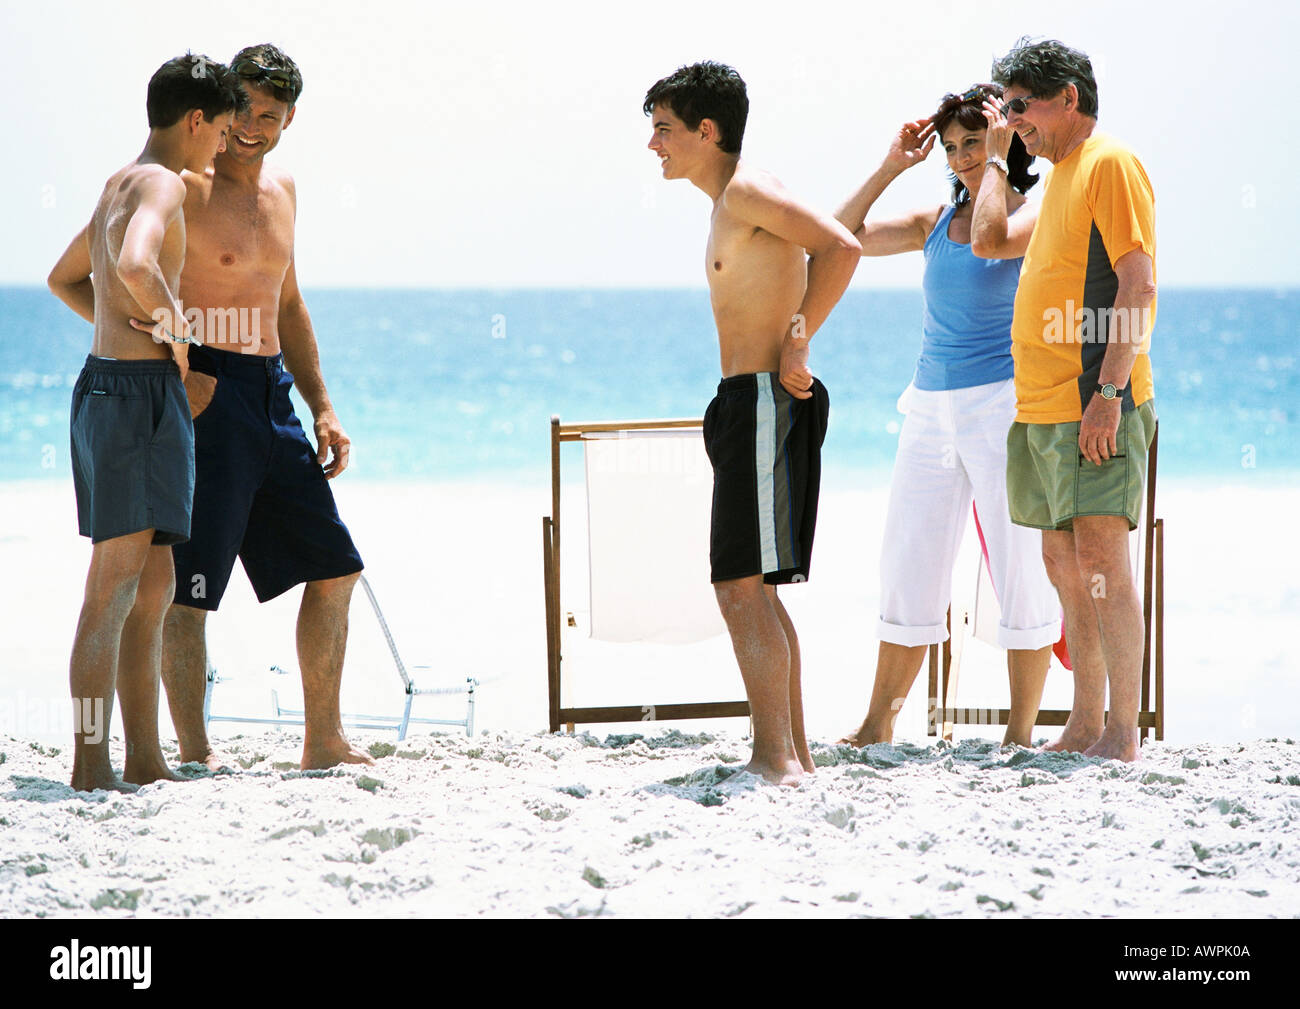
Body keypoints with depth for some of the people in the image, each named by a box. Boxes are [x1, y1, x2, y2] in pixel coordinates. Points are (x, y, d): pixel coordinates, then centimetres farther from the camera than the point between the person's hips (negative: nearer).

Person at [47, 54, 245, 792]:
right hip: (141, 392, -10)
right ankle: (92, 765, -10)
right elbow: (135, 265, -33)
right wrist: (174, 327, -17)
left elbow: (64, 279, 34)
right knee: (116, 586, -10)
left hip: (106, 380, 10)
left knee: (155, 585, 12)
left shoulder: (120, 186, 19)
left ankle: (145, 760, 14)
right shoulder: (163, 184, -12)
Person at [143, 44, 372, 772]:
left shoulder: (281, 189, 15)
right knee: (188, 586, -8)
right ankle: (196, 752, -7)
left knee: (335, 567, 12)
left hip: (272, 396, 9)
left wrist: (323, 407, 20)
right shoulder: (185, 187, -10)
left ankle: (324, 741, 21)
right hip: (203, 396, -8)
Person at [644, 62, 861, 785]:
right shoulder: (731, 202, 19)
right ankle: (793, 755, 16)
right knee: (753, 590, 13)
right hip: (748, 407, 11)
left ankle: (776, 757, -15)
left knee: (743, 586, -13)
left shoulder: (748, 192, -11)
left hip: (766, 401, -11)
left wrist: (797, 345, -19)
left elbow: (842, 247, -24)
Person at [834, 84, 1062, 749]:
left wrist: (997, 158, -14)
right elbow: (844, 237, 11)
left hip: (1002, 405, -6)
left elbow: (991, 240, -26)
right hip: (932, 410, 6)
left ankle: (1021, 732, 4)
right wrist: (891, 167, 5)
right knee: (907, 571, 7)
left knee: (1020, 573, -4)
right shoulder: (937, 222, 13)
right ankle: (876, 727, 13)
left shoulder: (1033, 217, -5)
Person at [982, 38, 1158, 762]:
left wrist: (1108, 390, -22)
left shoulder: (1112, 164, -9)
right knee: (1064, 559, 10)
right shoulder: (1061, 174, 20)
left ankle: (1123, 733, -11)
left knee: (1100, 552, -13)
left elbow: (1138, 284, -18)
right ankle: (1084, 727, 14)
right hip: (1045, 404, 10)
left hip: (1093, 403, -10)